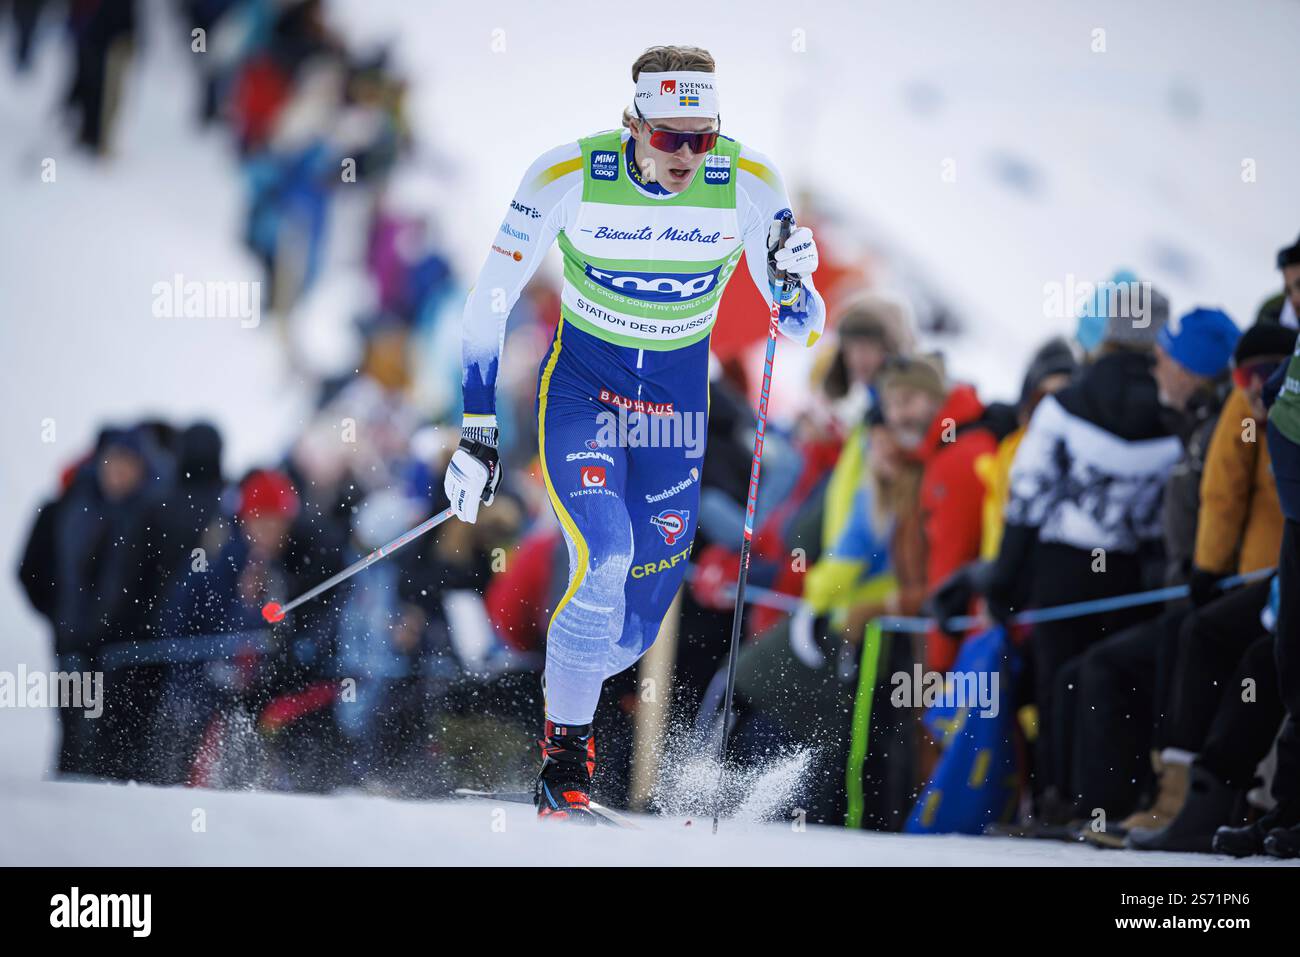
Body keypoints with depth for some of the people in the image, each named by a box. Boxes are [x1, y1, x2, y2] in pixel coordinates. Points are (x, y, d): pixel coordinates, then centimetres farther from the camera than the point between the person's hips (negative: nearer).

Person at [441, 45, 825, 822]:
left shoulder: (748, 184, -16)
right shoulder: (570, 177, -20)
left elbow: (802, 328, -8)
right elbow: (491, 302, -11)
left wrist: (792, 285, -32)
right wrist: (478, 432, -12)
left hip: (679, 400, 3)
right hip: (583, 385, -3)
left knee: (647, 597, 3)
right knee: (605, 560, -23)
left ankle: (568, 700, 33)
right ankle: (563, 763, -9)